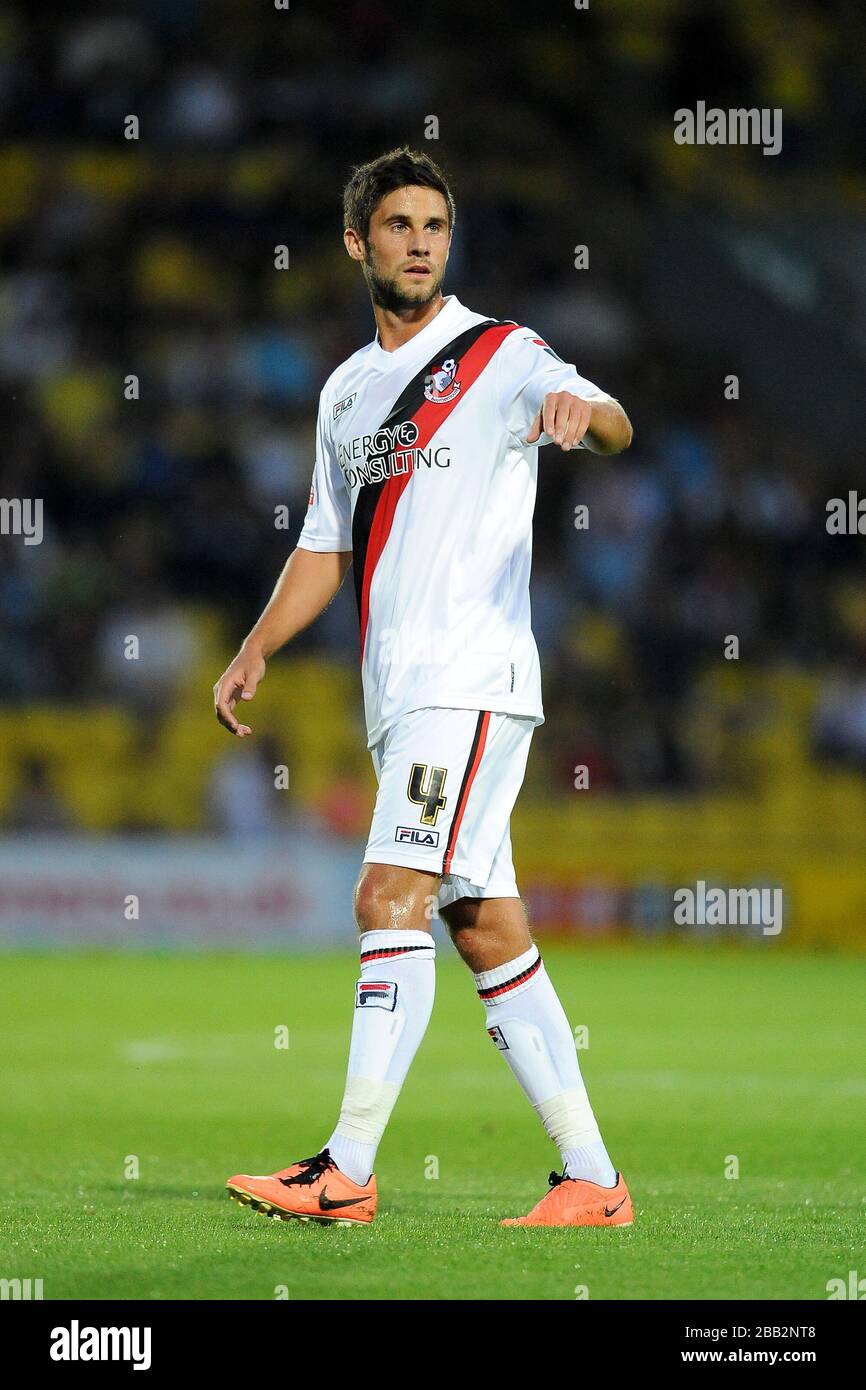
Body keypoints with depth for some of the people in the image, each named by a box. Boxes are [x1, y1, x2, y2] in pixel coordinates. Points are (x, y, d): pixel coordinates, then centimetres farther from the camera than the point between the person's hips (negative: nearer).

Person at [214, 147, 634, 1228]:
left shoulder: (502, 354, -1)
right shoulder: (346, 390, 19)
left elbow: (616, 429, -19)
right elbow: (325, 546, 25)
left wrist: (583, 411, -42)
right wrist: (256, 651, 14)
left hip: (473, 682, -7)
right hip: (398, 696, 7)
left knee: (390, 899, -15)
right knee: (487, 929, 4)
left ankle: (348, 1172, -16)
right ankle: (592, 1180, 6)